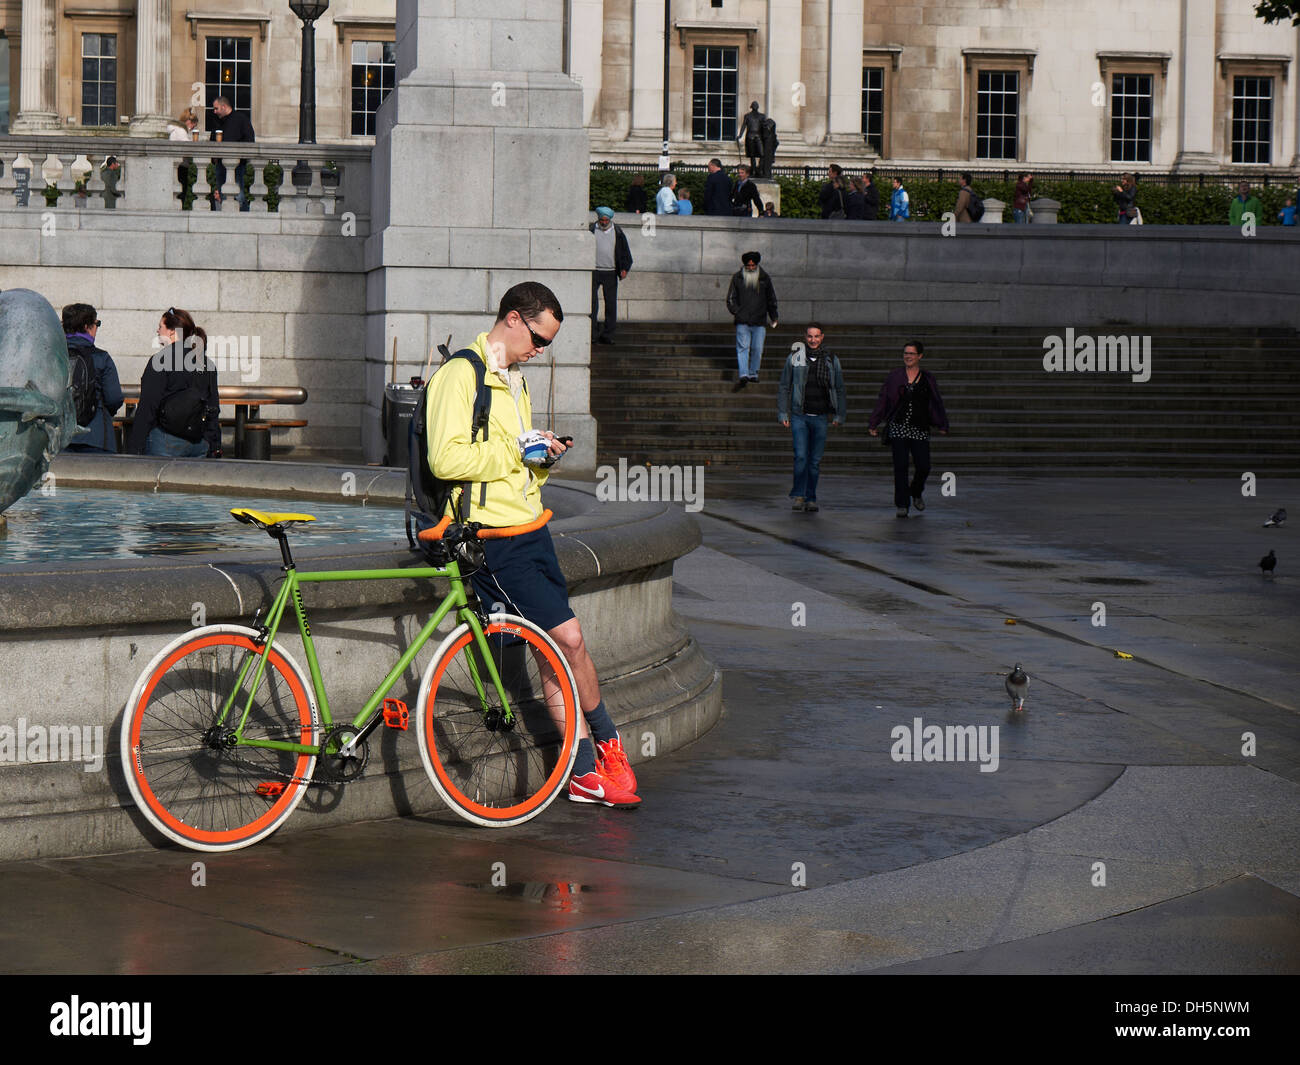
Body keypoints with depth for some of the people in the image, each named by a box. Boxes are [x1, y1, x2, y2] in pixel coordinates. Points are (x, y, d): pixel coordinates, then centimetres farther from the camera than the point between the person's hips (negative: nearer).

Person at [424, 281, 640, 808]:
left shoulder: (513, 381, 21)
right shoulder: (460, 375, -10)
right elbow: (446, 459, -21)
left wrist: (541, 458, 9)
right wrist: (515, 451, -17)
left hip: (529, 526, 9)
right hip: (493, 537, -9)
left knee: (557, 649, 5)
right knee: (568, 638, -12)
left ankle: (586, 770, 8)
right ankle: (606, 742, 6)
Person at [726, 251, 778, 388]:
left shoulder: (764, 278, 8)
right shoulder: (737, 278, 6)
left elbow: (771, 299, 16)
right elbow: (731, 298, 9)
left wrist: (773, 317, 13)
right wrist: (736, 311, -7)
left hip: (759, 321, 1)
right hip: (742, 321, -1)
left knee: (757, 348, 1)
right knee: (743, 347, -11)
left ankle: (753, 373, 15)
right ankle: (743, 375, -18)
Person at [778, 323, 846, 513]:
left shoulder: (831, 361, 6)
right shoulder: (794, 358, 3)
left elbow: (839, 389, 12)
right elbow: (784, 388, 8)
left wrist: (839, 415, 6)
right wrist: (783, 414, 3)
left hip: (820, 417, 2)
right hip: (799, 416, -2)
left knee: (815, 460, 3)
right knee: (801, 456, -14)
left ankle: (810, 498, 11)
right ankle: (798, 496, -6)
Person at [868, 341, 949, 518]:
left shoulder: (928, 378, 9)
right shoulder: (894, 376, 7)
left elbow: (937, 403, 11)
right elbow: (882, 401, 7)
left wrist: (942, 425, 4)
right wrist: (873, 424, 3)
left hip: (920, 430, 1)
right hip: (898, 428, -1)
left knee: (923, 467, -4)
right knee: (901, 467, -6)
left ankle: (916, 493, 26)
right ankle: (902, 505, 1)